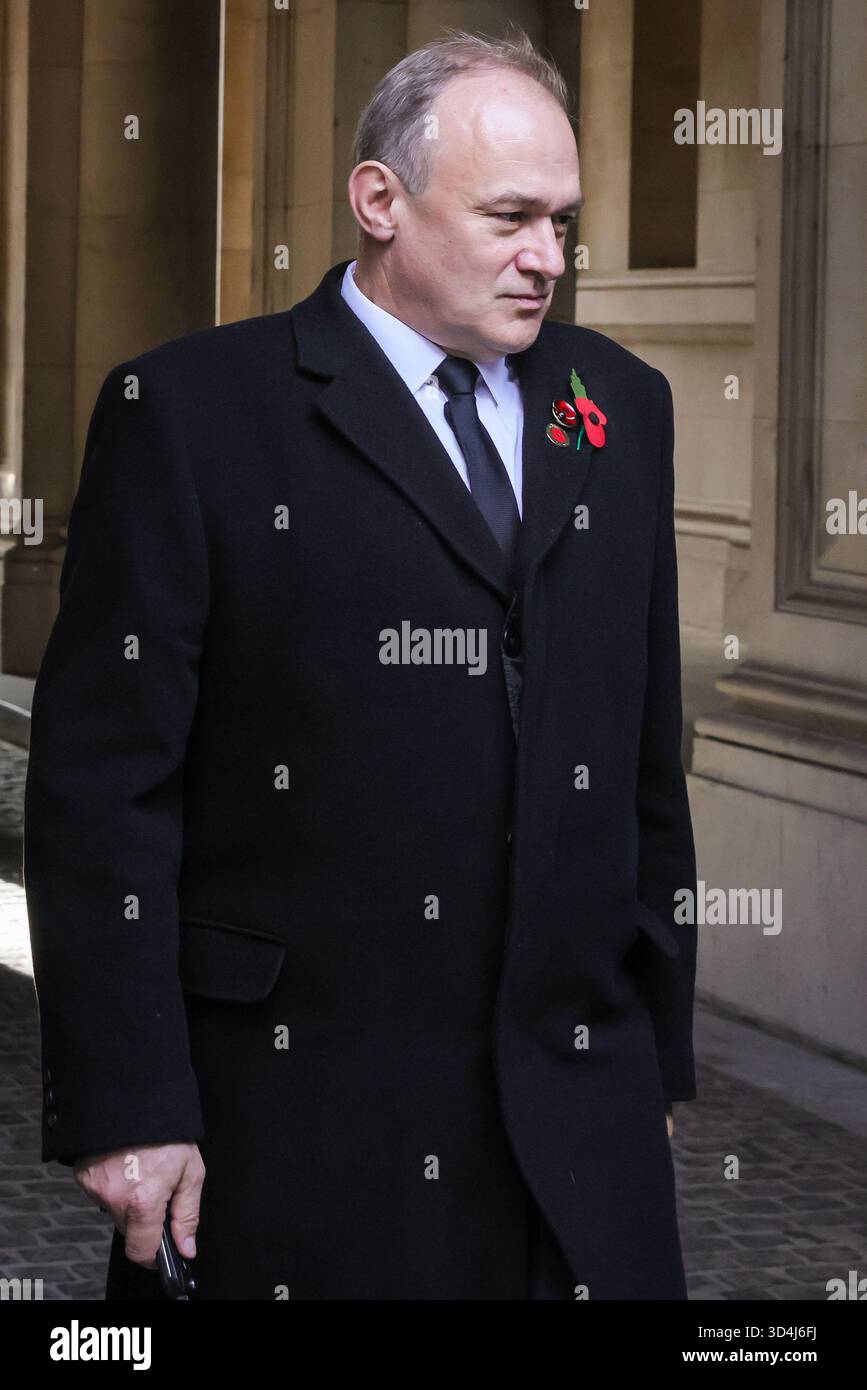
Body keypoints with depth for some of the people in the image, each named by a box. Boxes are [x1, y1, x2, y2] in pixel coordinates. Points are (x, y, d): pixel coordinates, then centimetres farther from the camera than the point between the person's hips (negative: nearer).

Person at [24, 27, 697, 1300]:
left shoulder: (621, 405, 13)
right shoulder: (192, 409, -3)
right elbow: (101, 787, -7)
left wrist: (660, 1048, 15)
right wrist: (126, 1106, -12)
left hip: (580, 1113, 4)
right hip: (292, 1123, -4)